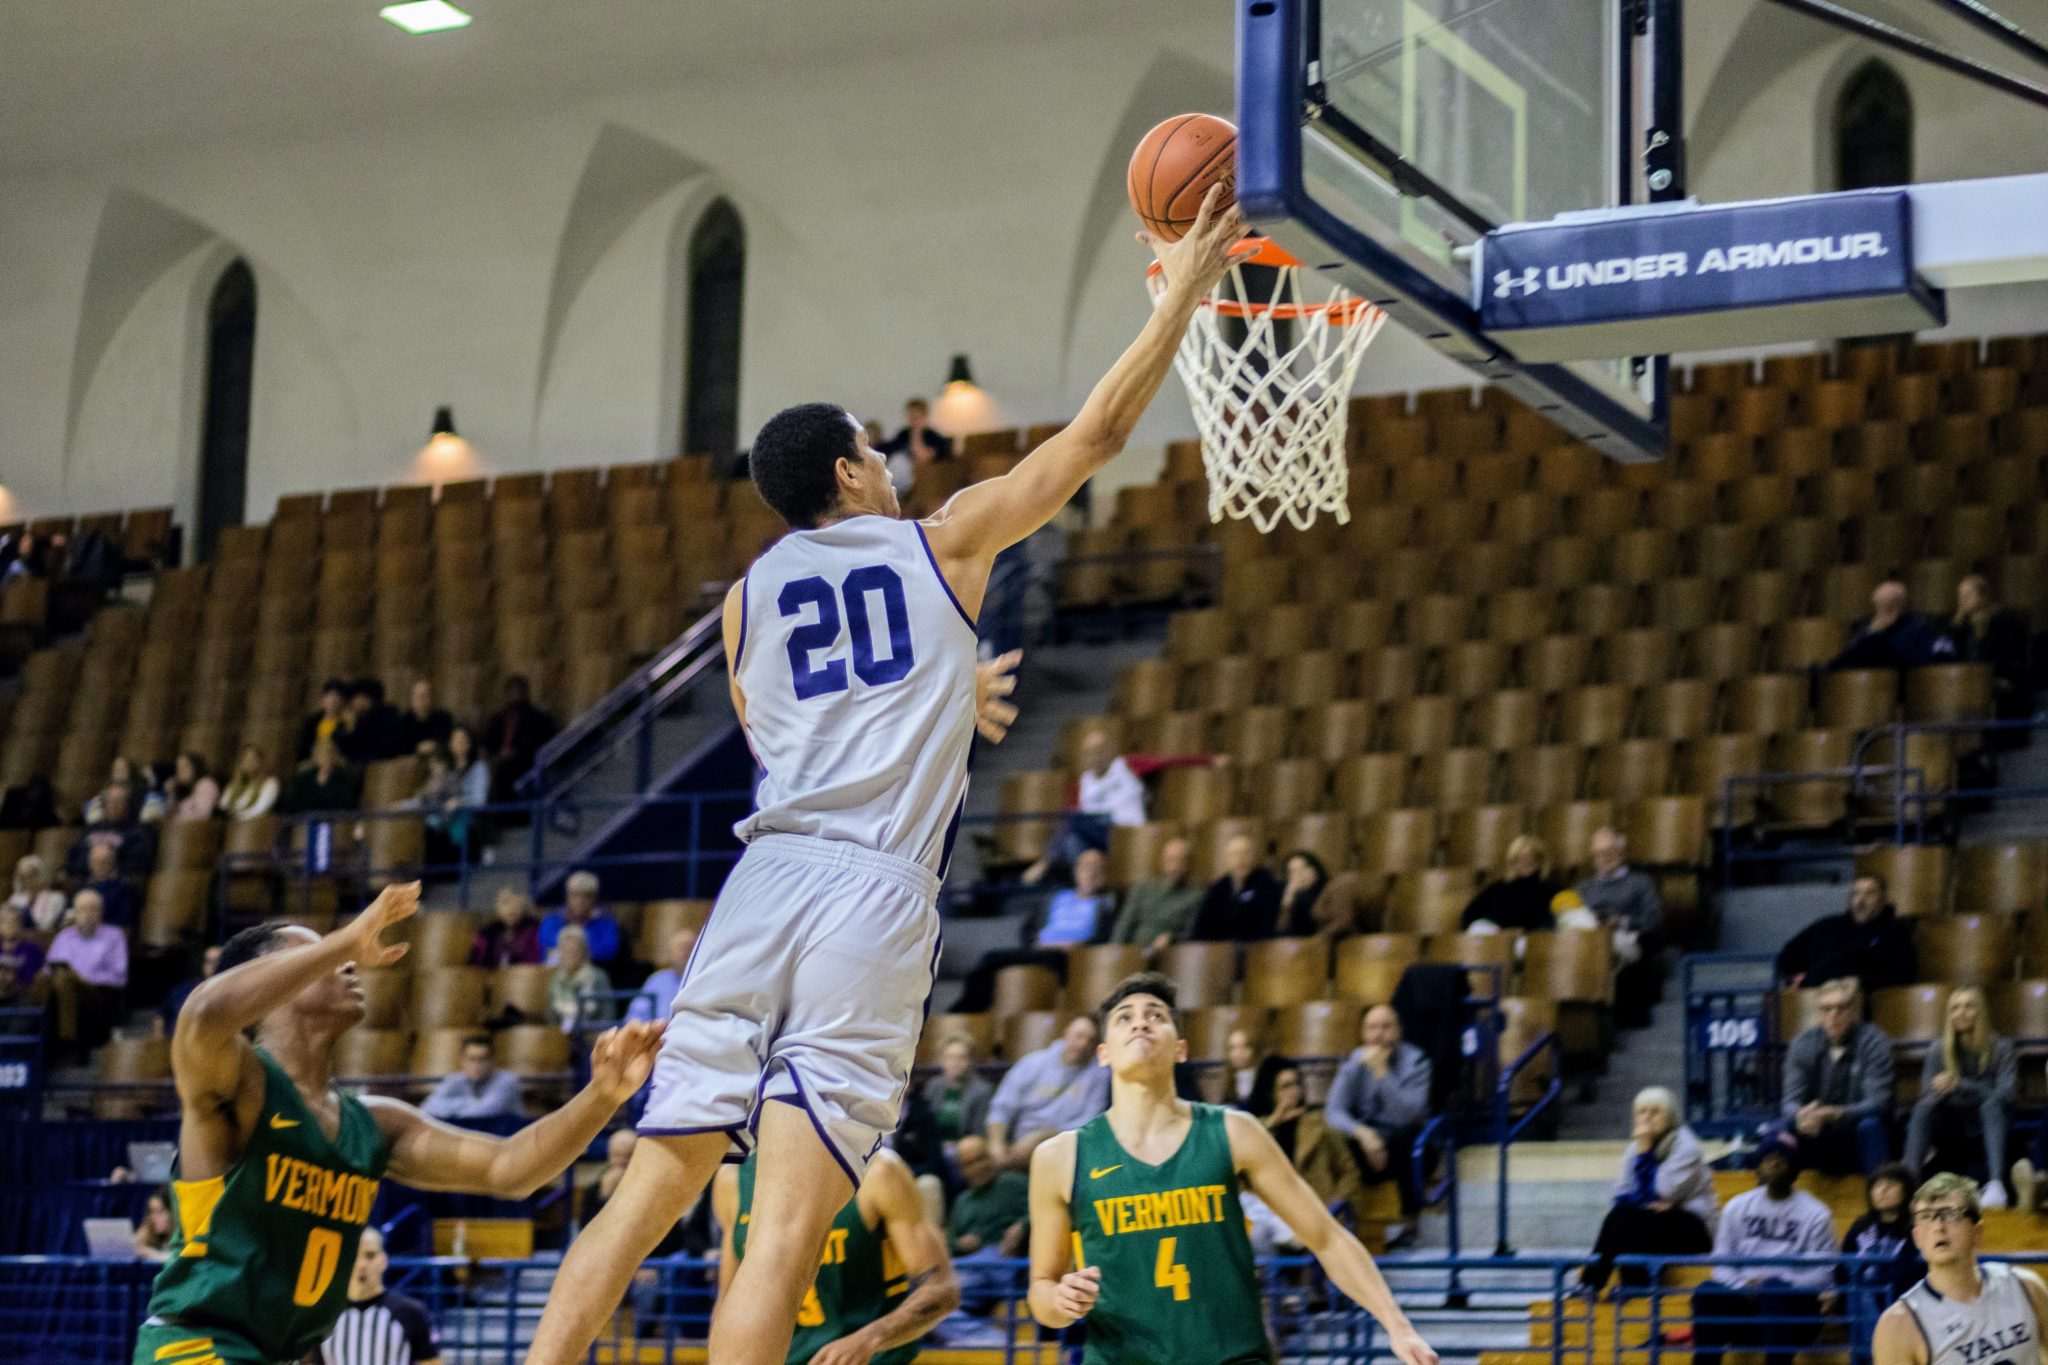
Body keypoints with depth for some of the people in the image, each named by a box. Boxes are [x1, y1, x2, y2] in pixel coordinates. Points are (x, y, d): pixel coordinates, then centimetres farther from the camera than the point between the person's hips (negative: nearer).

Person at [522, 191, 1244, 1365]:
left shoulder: (749, 594, 19)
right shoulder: (942, 544, 11)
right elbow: (1099, 434, 16)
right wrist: (1182, 295, 26)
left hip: (768, 875, 4)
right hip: (880, 895, -4)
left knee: (651, 1191, 8)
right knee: (790, 1226, -9)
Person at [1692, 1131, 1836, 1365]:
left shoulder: (1815, 1214, 3)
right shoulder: (1737, 1207, 14)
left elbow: (1823, 1273, -5)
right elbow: (1722, 1262, 10)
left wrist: (1771, 1285, -16)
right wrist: (1742, 1286, -11)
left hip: (1793, 1308, -3)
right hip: (1743, 1303, 3)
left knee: (1775, 1289, -36)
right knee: (1707, 1292, -27)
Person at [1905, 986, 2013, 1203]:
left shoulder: (2000, 1048, -3)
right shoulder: (1938, 1052, 2)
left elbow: (2005, 1094, -17)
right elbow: (1927, 1098, -7)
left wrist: (1959, 1084, -27)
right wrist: (1941, 1091, -32)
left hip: (1989, 1135, -2)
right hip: (1951, 1139, 2)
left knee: (1991, 1105, -33)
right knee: (1923, 1108, -27)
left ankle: (1996, 1183, -51)